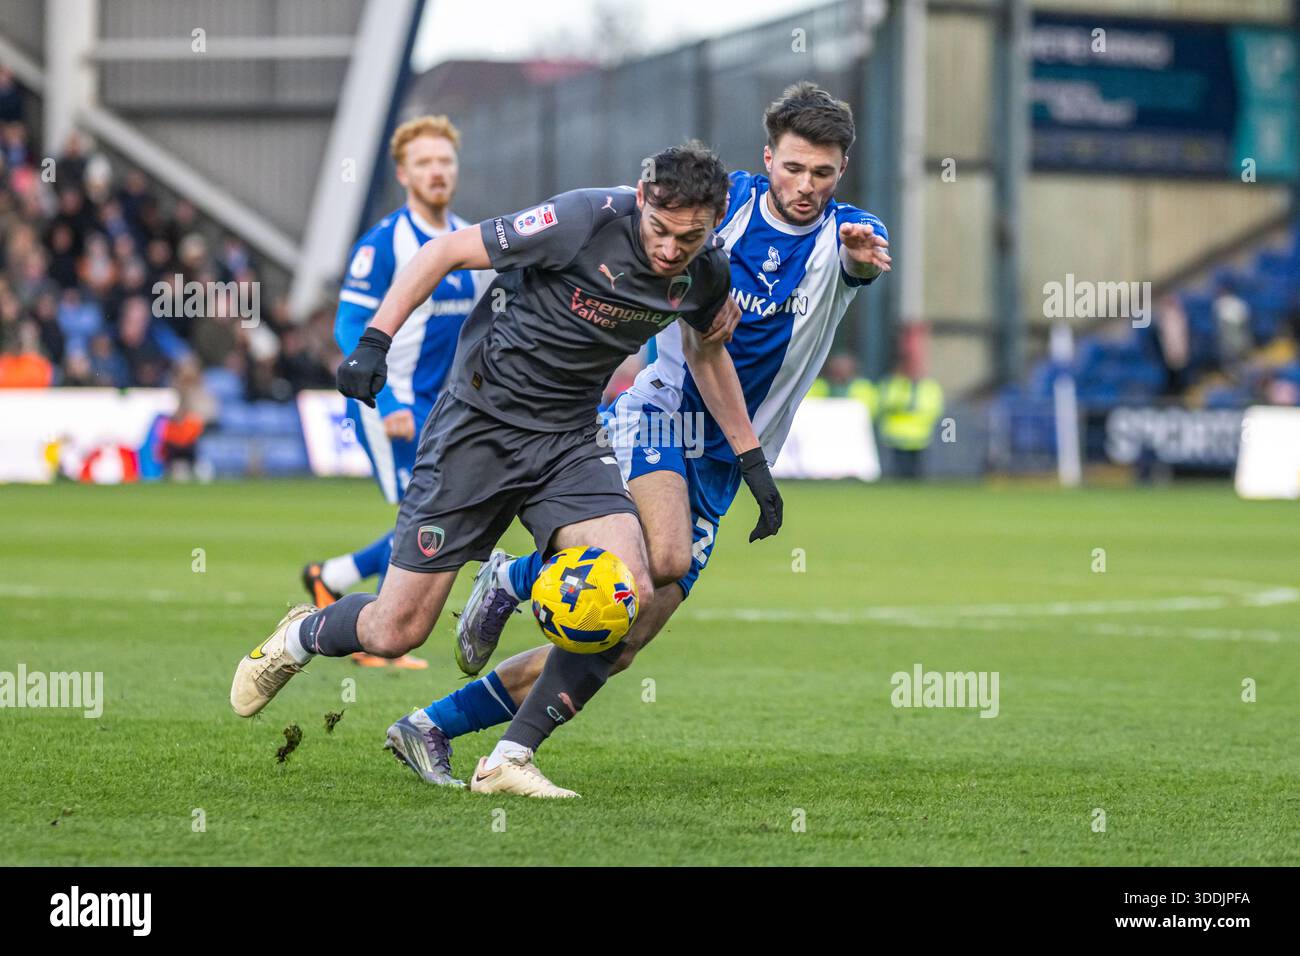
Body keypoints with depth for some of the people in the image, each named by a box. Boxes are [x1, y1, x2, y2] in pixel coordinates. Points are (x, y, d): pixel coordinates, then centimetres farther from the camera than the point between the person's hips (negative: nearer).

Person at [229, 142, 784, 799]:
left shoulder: (706, 272, -4)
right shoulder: (585, 220, -22)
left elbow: (705, 350, 19)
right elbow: (444, 252, -14)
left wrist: (751, 458, 21)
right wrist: (375, 340, -22)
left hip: (569, 442, 5)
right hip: (479, 424, -5)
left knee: (631, 595, -19)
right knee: (398, 630, -4)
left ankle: (509, 760, -7)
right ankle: (298, 638, 33)